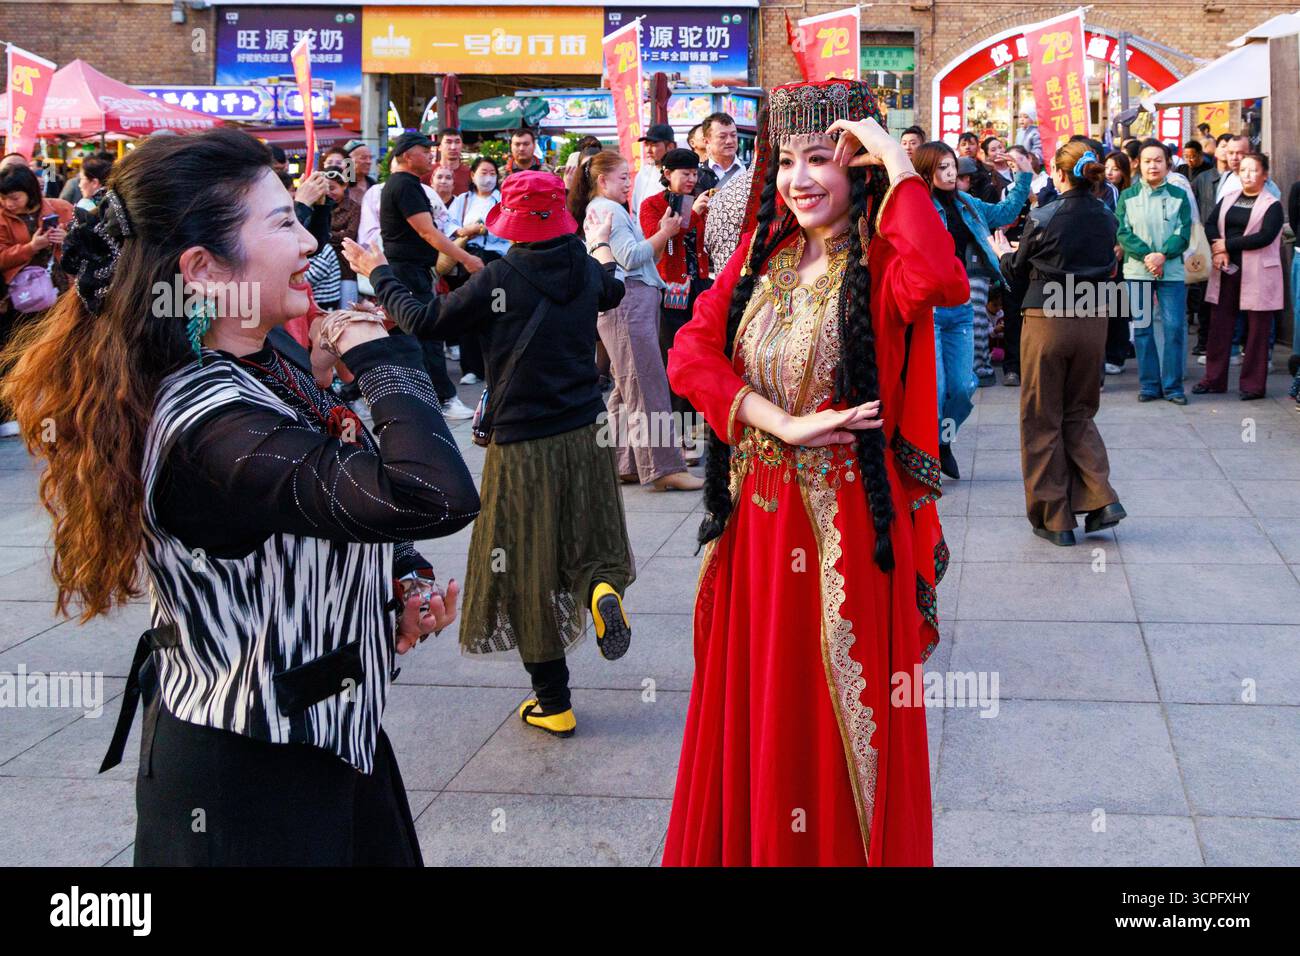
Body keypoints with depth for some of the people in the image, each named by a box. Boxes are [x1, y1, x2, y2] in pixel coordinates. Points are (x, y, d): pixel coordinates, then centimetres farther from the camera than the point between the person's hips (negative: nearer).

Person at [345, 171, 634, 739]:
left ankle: (553, 703, 14)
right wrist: (601, 245, 47)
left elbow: (426, 321, -5)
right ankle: (602, 589, -14)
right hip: (587, 434, 5)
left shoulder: (498, 280, -16)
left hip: (523, 442, -4)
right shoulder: (586, 270, 1)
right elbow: (612, 291, 26)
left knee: (528, 575, 7)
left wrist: (379, 275, 10)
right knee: (590, 545, 22)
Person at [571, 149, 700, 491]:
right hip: (626, 303, -11)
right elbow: (630, 257, -16)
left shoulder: (607, 209, 24)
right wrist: (665, 233, -7)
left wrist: (663, 233, 9)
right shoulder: (607, 209, -7)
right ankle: (663, 467, -13)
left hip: (634, 304, 11)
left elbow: (644, 258, 22)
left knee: (627, 390, 11)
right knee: (647, 388, -12)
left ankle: (624, 464, 14)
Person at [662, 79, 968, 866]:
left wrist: (898, 162, -23)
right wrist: (782, 423, -15)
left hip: (846, 525, -5)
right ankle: (747, 846, 35)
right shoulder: (763, 251, 7)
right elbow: (691, 350, -2)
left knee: (838, 717, 7)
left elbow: (940, 282, -34)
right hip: (756, 515, 5)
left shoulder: (881, 263, -9)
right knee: (751, 709, 16)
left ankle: (847, 848, 27)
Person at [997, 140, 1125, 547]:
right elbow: (1107, 269, 13)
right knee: (1078, 413, 19)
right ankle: (1101, 499, 5)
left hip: (1047, 320, -4)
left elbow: (1017, 274, 0)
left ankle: (1055, 518, 10)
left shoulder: (1042, 219, -11)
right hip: (1093, 321, 5)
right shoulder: (1106, 219, 3)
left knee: (1043, 420, 7)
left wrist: (1004, 254, 22)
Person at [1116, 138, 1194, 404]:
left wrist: (1162, 255, -17)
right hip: (1136, 270, 0)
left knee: (1174, 327, -3)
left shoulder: (1179, 196, 7)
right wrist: (1146, 256, -16)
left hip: (1172, 270, 0)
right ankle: (1149, 384, 11)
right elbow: (1122, 232, -3)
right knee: (1142, 328, 3)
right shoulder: (1127, 196, 6)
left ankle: (1173, 385, 5)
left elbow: (1184, 233, -1)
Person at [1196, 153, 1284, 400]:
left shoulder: (1272, 205, -3)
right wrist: (1218, 250, -14)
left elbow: (1265, 237, -16)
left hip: (1257, 275, -4)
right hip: (1226, 270, 5)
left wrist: (1227, 245, -15)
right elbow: (1210, 225, 4)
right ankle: (1214, 379, 15)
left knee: (1257, 329, 0)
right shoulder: (1228, 198, 12)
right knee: (1219, 325, 6)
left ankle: (1253, 384, 8)